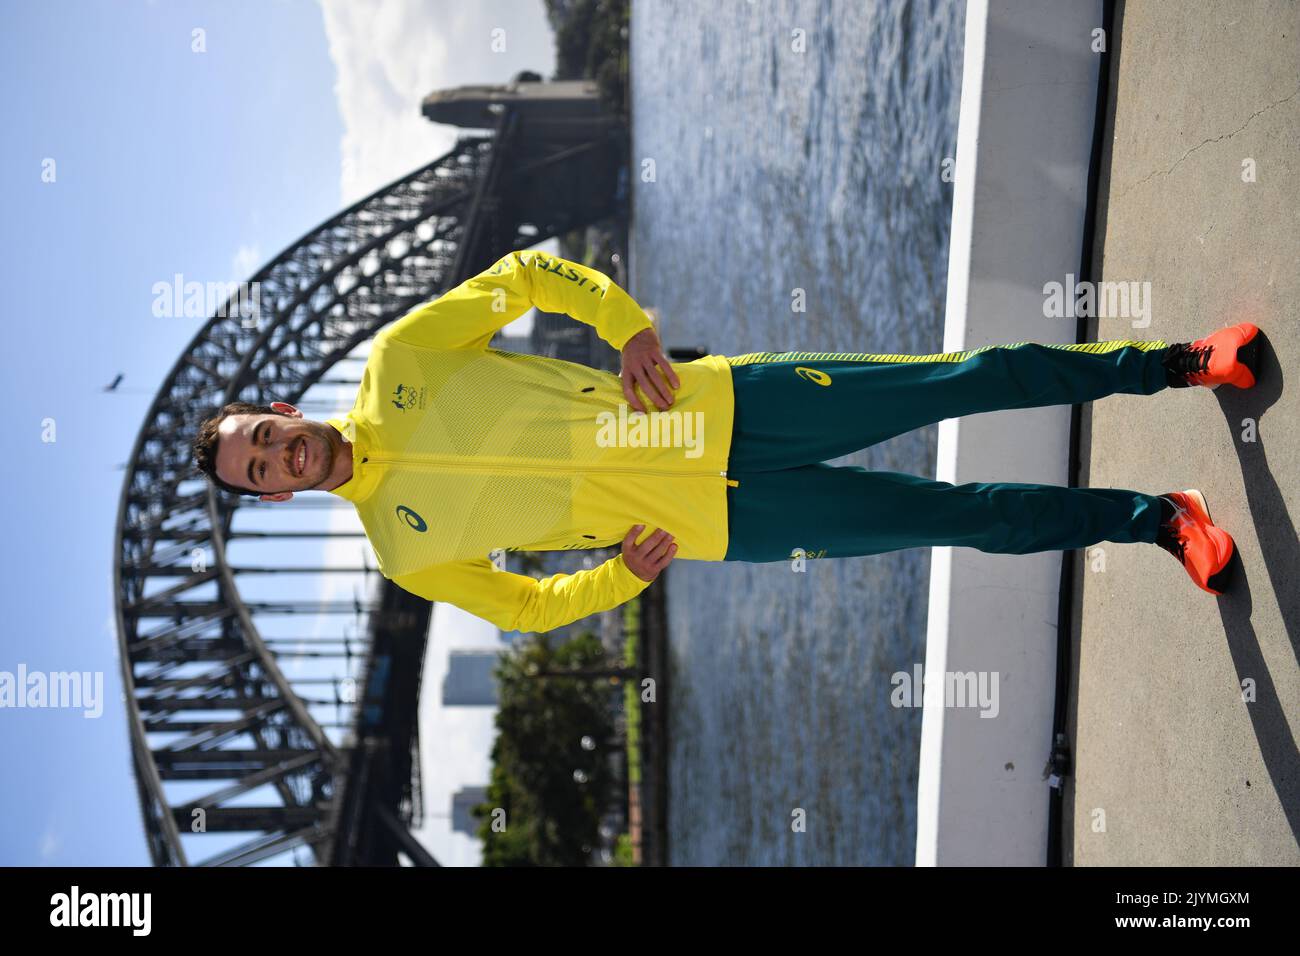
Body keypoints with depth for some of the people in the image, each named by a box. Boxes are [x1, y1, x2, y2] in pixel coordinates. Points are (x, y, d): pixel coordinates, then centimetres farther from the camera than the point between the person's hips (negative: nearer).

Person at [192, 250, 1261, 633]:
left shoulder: (397, 359, 0)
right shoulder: (406, 546, 2)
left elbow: (530, 272, 1)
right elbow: (523, 607, 10)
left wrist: (628, 325, -13)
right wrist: (625, 576, -6)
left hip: (723, 403, 1)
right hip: (720, 519, -1)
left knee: (960, 380, -3)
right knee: (949, 515, -2)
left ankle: (1173, 362, 15)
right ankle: (1151, 517, 16)